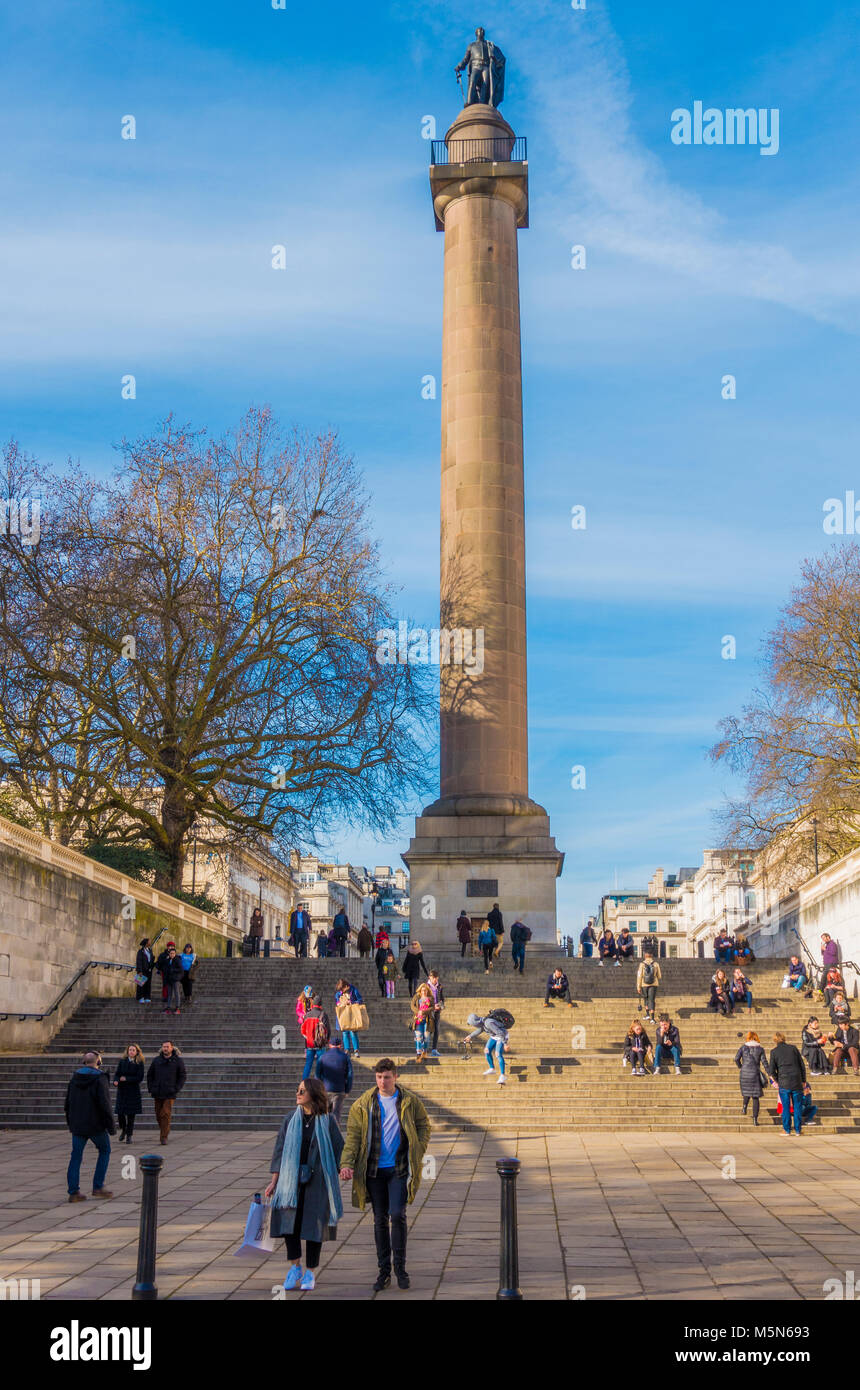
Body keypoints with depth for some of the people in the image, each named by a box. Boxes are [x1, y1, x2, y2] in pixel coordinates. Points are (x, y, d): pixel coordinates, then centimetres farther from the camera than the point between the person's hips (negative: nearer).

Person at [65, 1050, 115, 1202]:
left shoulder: (74, 1079, 6)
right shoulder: (100, 1079, -13)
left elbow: (68, 1104, 13)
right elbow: (105, 1105, -17)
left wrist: (70, 1124, 23)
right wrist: (110, 1126, -10)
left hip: (77, 1125, 5)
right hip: (96, 1125, -4)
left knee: (76, 1156, 9)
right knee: (104, 1151, 13)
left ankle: (73, 1191, 5)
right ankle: (98, 1187, 9)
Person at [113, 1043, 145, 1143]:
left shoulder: (140, 1063, -3)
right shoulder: (122, 1061, 4)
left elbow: (139, 1078, -8)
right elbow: (117, 1073, 0)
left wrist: (126, 1079, -12)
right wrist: (116, 1081, -21)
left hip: (133, 1091, -2)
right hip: (122, 1091, 2)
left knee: (131, 1114, -1)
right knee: (120, 1113, -2)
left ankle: (129, 1135, 11)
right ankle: (123, 1130, 27)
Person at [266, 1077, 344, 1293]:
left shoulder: (328, 1121, -3)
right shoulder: (291, 1119, 4)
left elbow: (339, 1149, 2)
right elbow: (279, 1150, 6)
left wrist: (342, 1170, -11)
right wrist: (274, 1181, 3)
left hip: (317, 1180, -2)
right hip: (291, 1178, 2)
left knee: (314, 1224, 1)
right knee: (289, 1221, -4)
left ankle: (310, 1273, 15)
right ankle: (295, 1267, 16)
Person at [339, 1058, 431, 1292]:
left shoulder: (410, 1101, -1)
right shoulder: (363, 1104, -1)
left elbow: (424, 1125, 10)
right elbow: (353, 1135, -1)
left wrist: (419, 1153, -2)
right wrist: (347, 1163, -13)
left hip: (399, 1168, -1)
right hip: (374, 1169, 2)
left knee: (397, 1215, -10)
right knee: (380, 1219, 8)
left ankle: (400, 1266, 8)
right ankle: (384, 1271, 19)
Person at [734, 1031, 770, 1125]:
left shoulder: (743, 1047, 2)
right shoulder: (760, 1049, 2)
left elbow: (736, 1059, -6)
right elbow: (764, 1062, -3)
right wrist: (769, 1074, 1)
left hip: (745, 1073, 1)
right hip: (755, 1074, -1)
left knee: (746, 1092, 28)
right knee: (756, 1097, 5)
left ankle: (745, 1105, 4)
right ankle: (755, 1118, -2)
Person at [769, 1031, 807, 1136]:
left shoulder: (774, 1051, 1)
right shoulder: (793, 1048, 5)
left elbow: (772, 1070, 0)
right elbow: (802, 1065, 5)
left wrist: (776, 1080, 16)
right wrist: (803, 1080, 13)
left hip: (783, 1082, -1)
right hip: (797, 1081, 1)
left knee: (786, 1107, 5)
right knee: (797, 1106, 7)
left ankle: (787, 1130, 6)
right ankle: (798, 1130, 9)